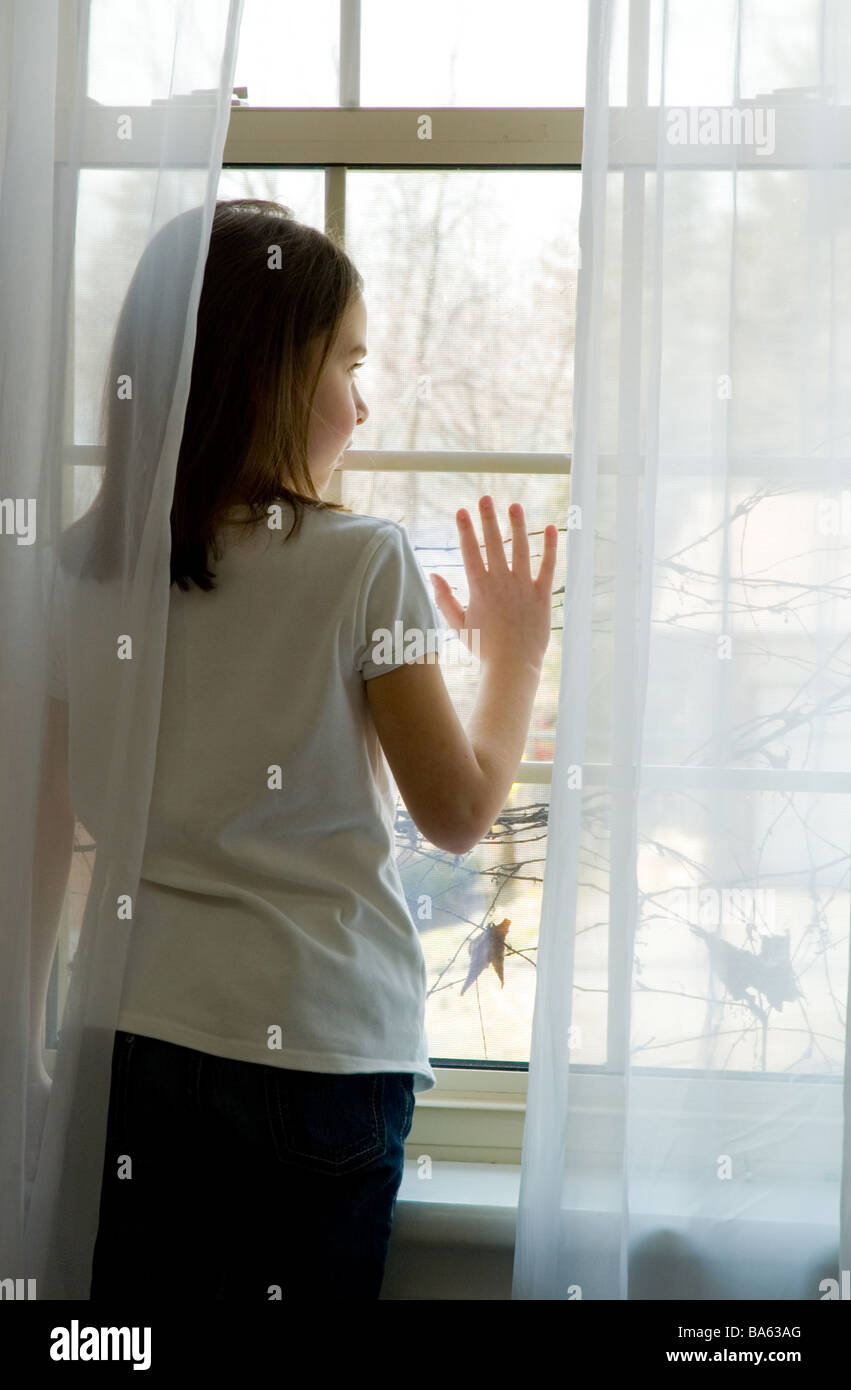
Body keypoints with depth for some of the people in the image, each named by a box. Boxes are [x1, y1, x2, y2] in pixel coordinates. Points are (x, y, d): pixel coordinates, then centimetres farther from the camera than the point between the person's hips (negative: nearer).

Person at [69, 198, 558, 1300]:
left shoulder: (87, 564, 1)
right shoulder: (360, 562, -10)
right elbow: (459, 812, -2)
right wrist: (515, 653, 14)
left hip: (139, 1033, 4)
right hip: (323, 1044, -4)